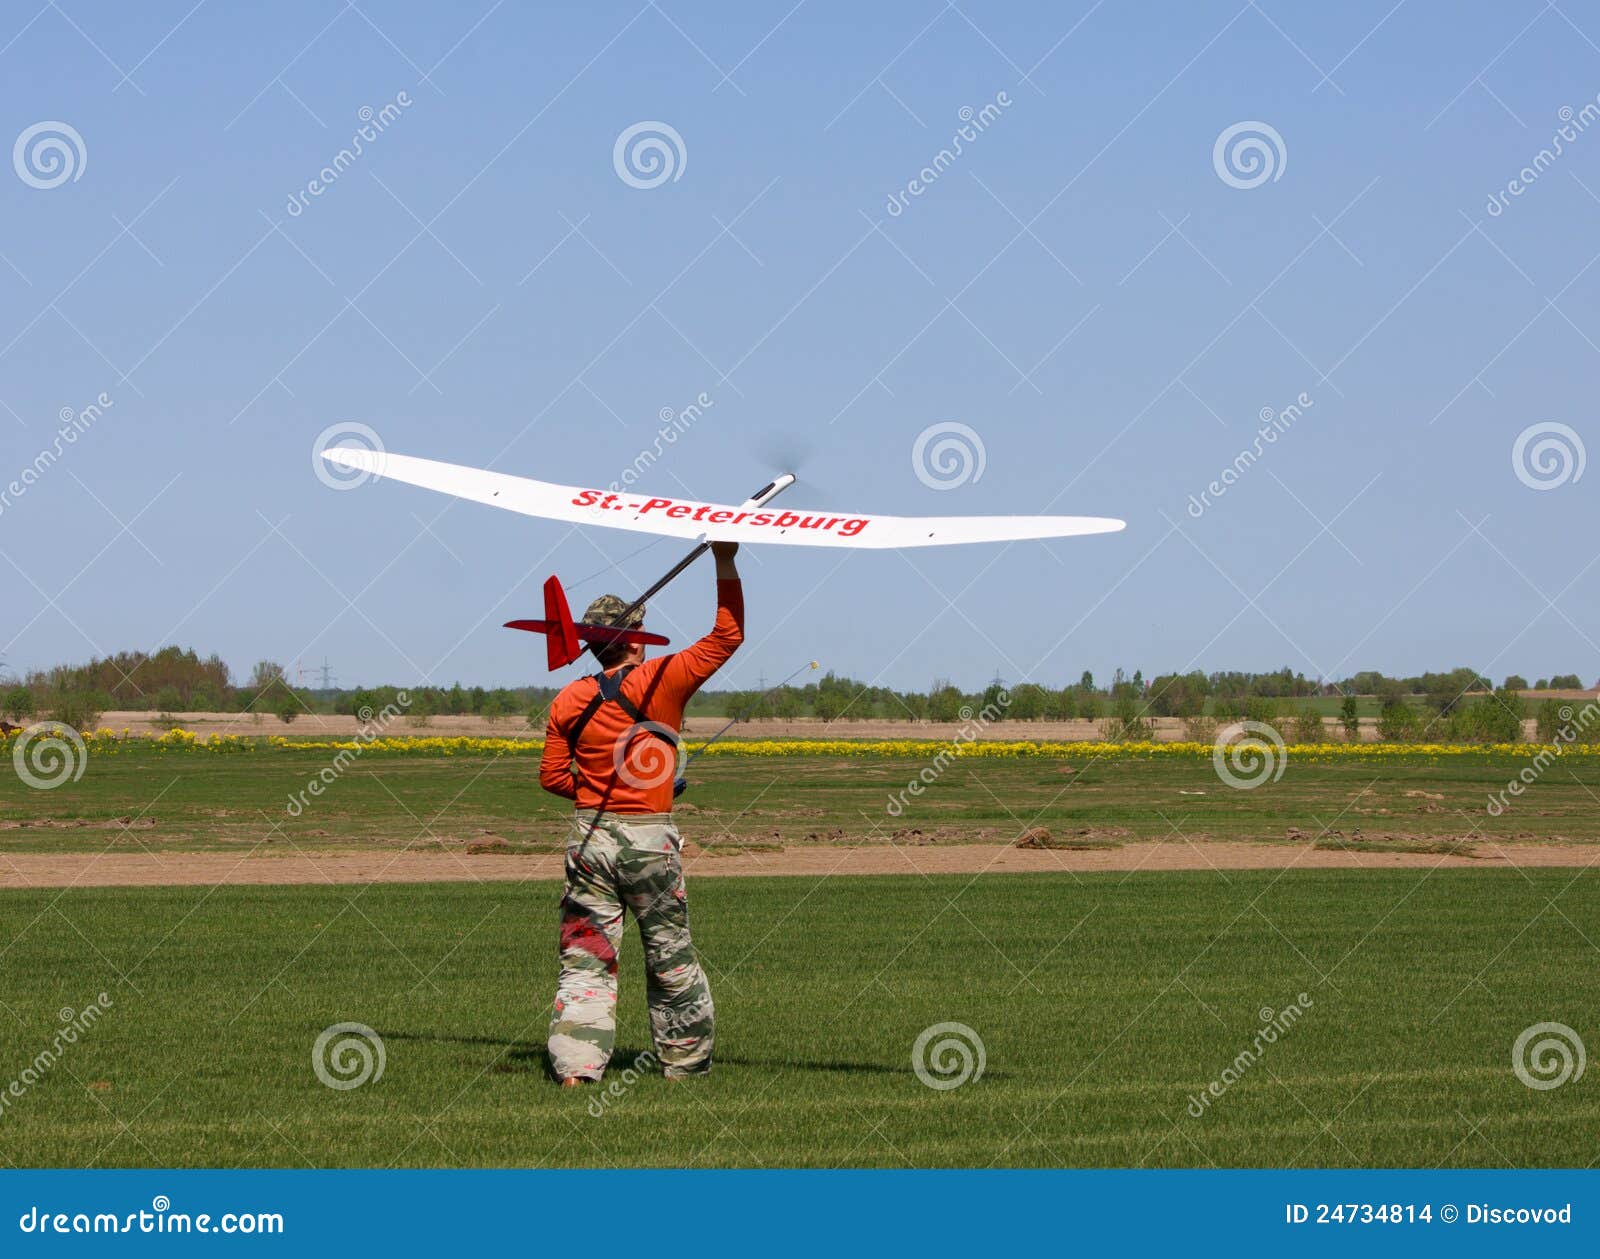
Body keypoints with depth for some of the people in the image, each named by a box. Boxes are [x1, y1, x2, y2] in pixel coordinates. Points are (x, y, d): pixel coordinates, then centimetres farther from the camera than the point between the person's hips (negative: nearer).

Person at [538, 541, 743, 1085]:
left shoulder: (568, 702, 0)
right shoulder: (663, 680, -8)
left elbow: (552, 776, 5)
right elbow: (728, 635, -1)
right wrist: (726, 564, 0)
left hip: (590, 837, 2)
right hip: (649, 841, -2)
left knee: (586, 957, 3)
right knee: (671, 956, 12)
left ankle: (575, 1062, -9)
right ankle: (684, 1060, 21)